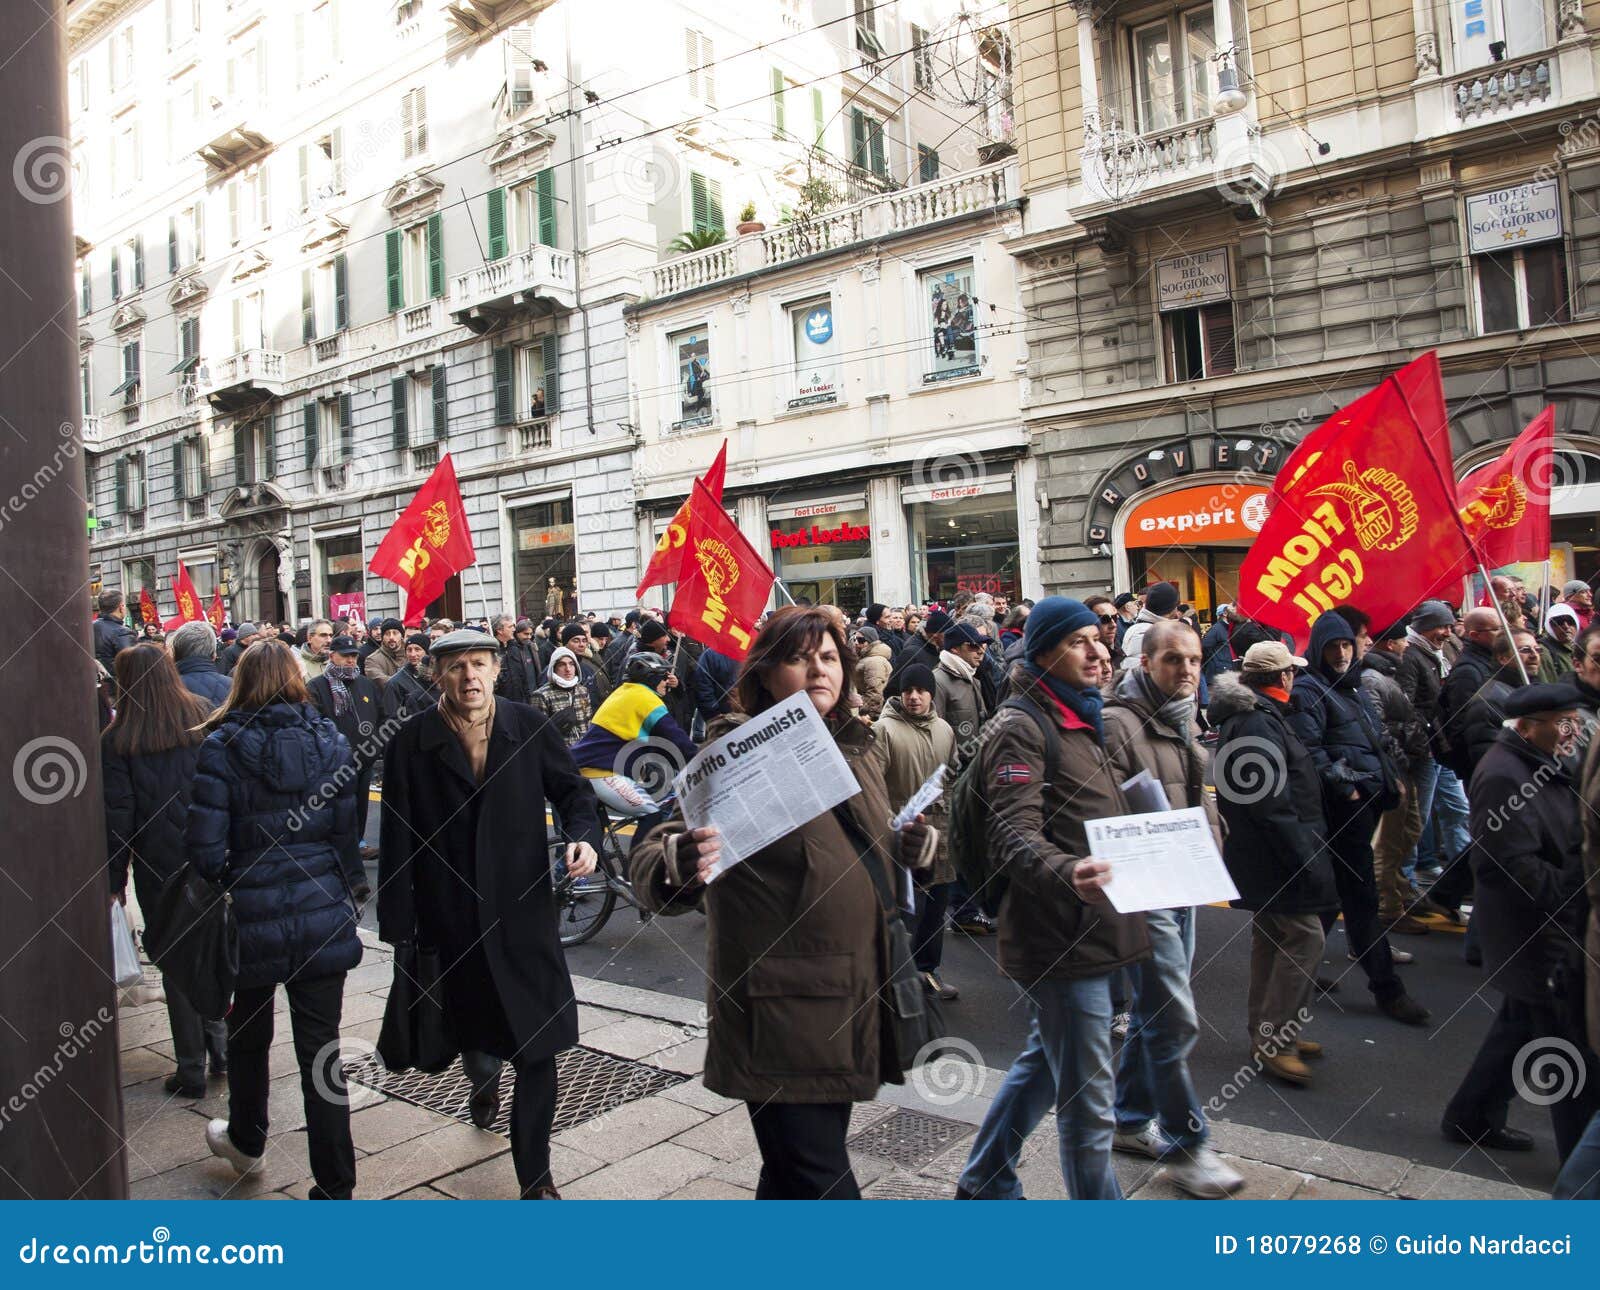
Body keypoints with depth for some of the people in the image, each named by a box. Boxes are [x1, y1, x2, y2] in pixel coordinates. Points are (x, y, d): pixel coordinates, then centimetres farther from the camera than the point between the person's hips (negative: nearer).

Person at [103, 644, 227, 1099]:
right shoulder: (207, 718, -1)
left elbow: (117, 817, -7)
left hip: (159, 865, -2)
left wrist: (115, 877, 2)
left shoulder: (118, 740, -8)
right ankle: (220, 1046, 19)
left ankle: (191, 1069, 15)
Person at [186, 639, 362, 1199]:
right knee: (320, 1048, 7)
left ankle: (245, 1142, 48)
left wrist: (228, 880, 8)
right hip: (323, 916, 1)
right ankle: (334, 1186, 12)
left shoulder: (222, 748, -9)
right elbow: (349, 832, -1)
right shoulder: (329, 740, -2)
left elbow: (205, 848, -12)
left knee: (248, 1035, 24)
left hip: (253, 917, -1)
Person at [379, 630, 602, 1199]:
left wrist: (583, 834, -12)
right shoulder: (411, 744, -4)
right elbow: (397, 843, -4)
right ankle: (484, 1083, 56)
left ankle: (534, 1177, 20)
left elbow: (571, 789, 9)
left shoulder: (530, 728, -2)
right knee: (475, 1040, 17)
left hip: (525, 916, 0)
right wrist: (399, 926, -5)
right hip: (451, 923, 0)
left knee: (537, 1053, 1)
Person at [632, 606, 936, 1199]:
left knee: (794, 1173, 22)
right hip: (782, 1011, -7)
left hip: (854, 1003, 7)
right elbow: (649, 858, -18)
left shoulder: (859, 750, 10)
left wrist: (909, 848, 3)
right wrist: (679, 866, -41)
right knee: (819, 1182, -4)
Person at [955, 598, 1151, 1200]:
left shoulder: (1080, 720, 17)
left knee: (1043, 1064, 23)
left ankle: (983, 1184, 41)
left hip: (1089, 929, 10)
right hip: (1059, 937, -10)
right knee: (1089, 1104, -2)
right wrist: (1068, 873, -42)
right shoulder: (1021, 727, -13)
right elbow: (1016, 839, -24)